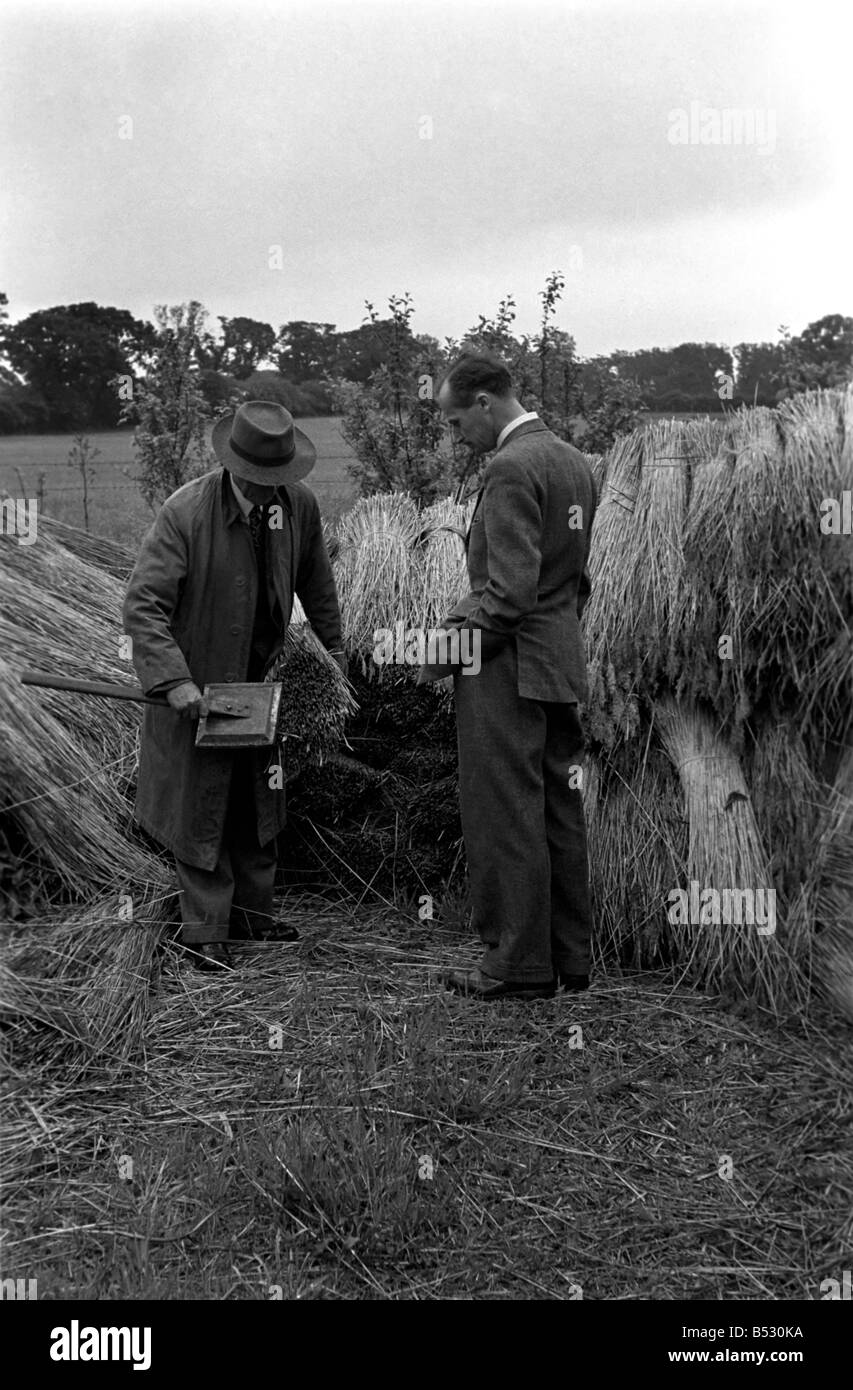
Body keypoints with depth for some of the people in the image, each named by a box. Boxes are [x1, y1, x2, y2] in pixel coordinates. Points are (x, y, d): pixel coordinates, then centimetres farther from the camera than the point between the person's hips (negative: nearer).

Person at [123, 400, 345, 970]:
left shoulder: (300, 505, -9)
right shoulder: (185, 512, -23)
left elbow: (316, 583, 10)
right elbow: (143, 604, -24)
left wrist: (335, 647, 16)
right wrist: (175, 681, -32)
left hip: (263, 677, 5)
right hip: (198, 680, -5)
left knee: (259, 799, 15)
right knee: (201, 807, 4)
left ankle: (254, 910, 30)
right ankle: (206, 933, 14)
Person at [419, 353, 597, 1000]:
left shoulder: (511, 468, -17)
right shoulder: (573, 461, 12)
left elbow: (509, 592, -22)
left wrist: (449, 652, -12)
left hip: (509, 667, -9)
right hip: (563, 661, 9)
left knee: (505, 819, 0)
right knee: (560, 812, 14)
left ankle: (520, 964, 8)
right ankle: (570, 957, 23)